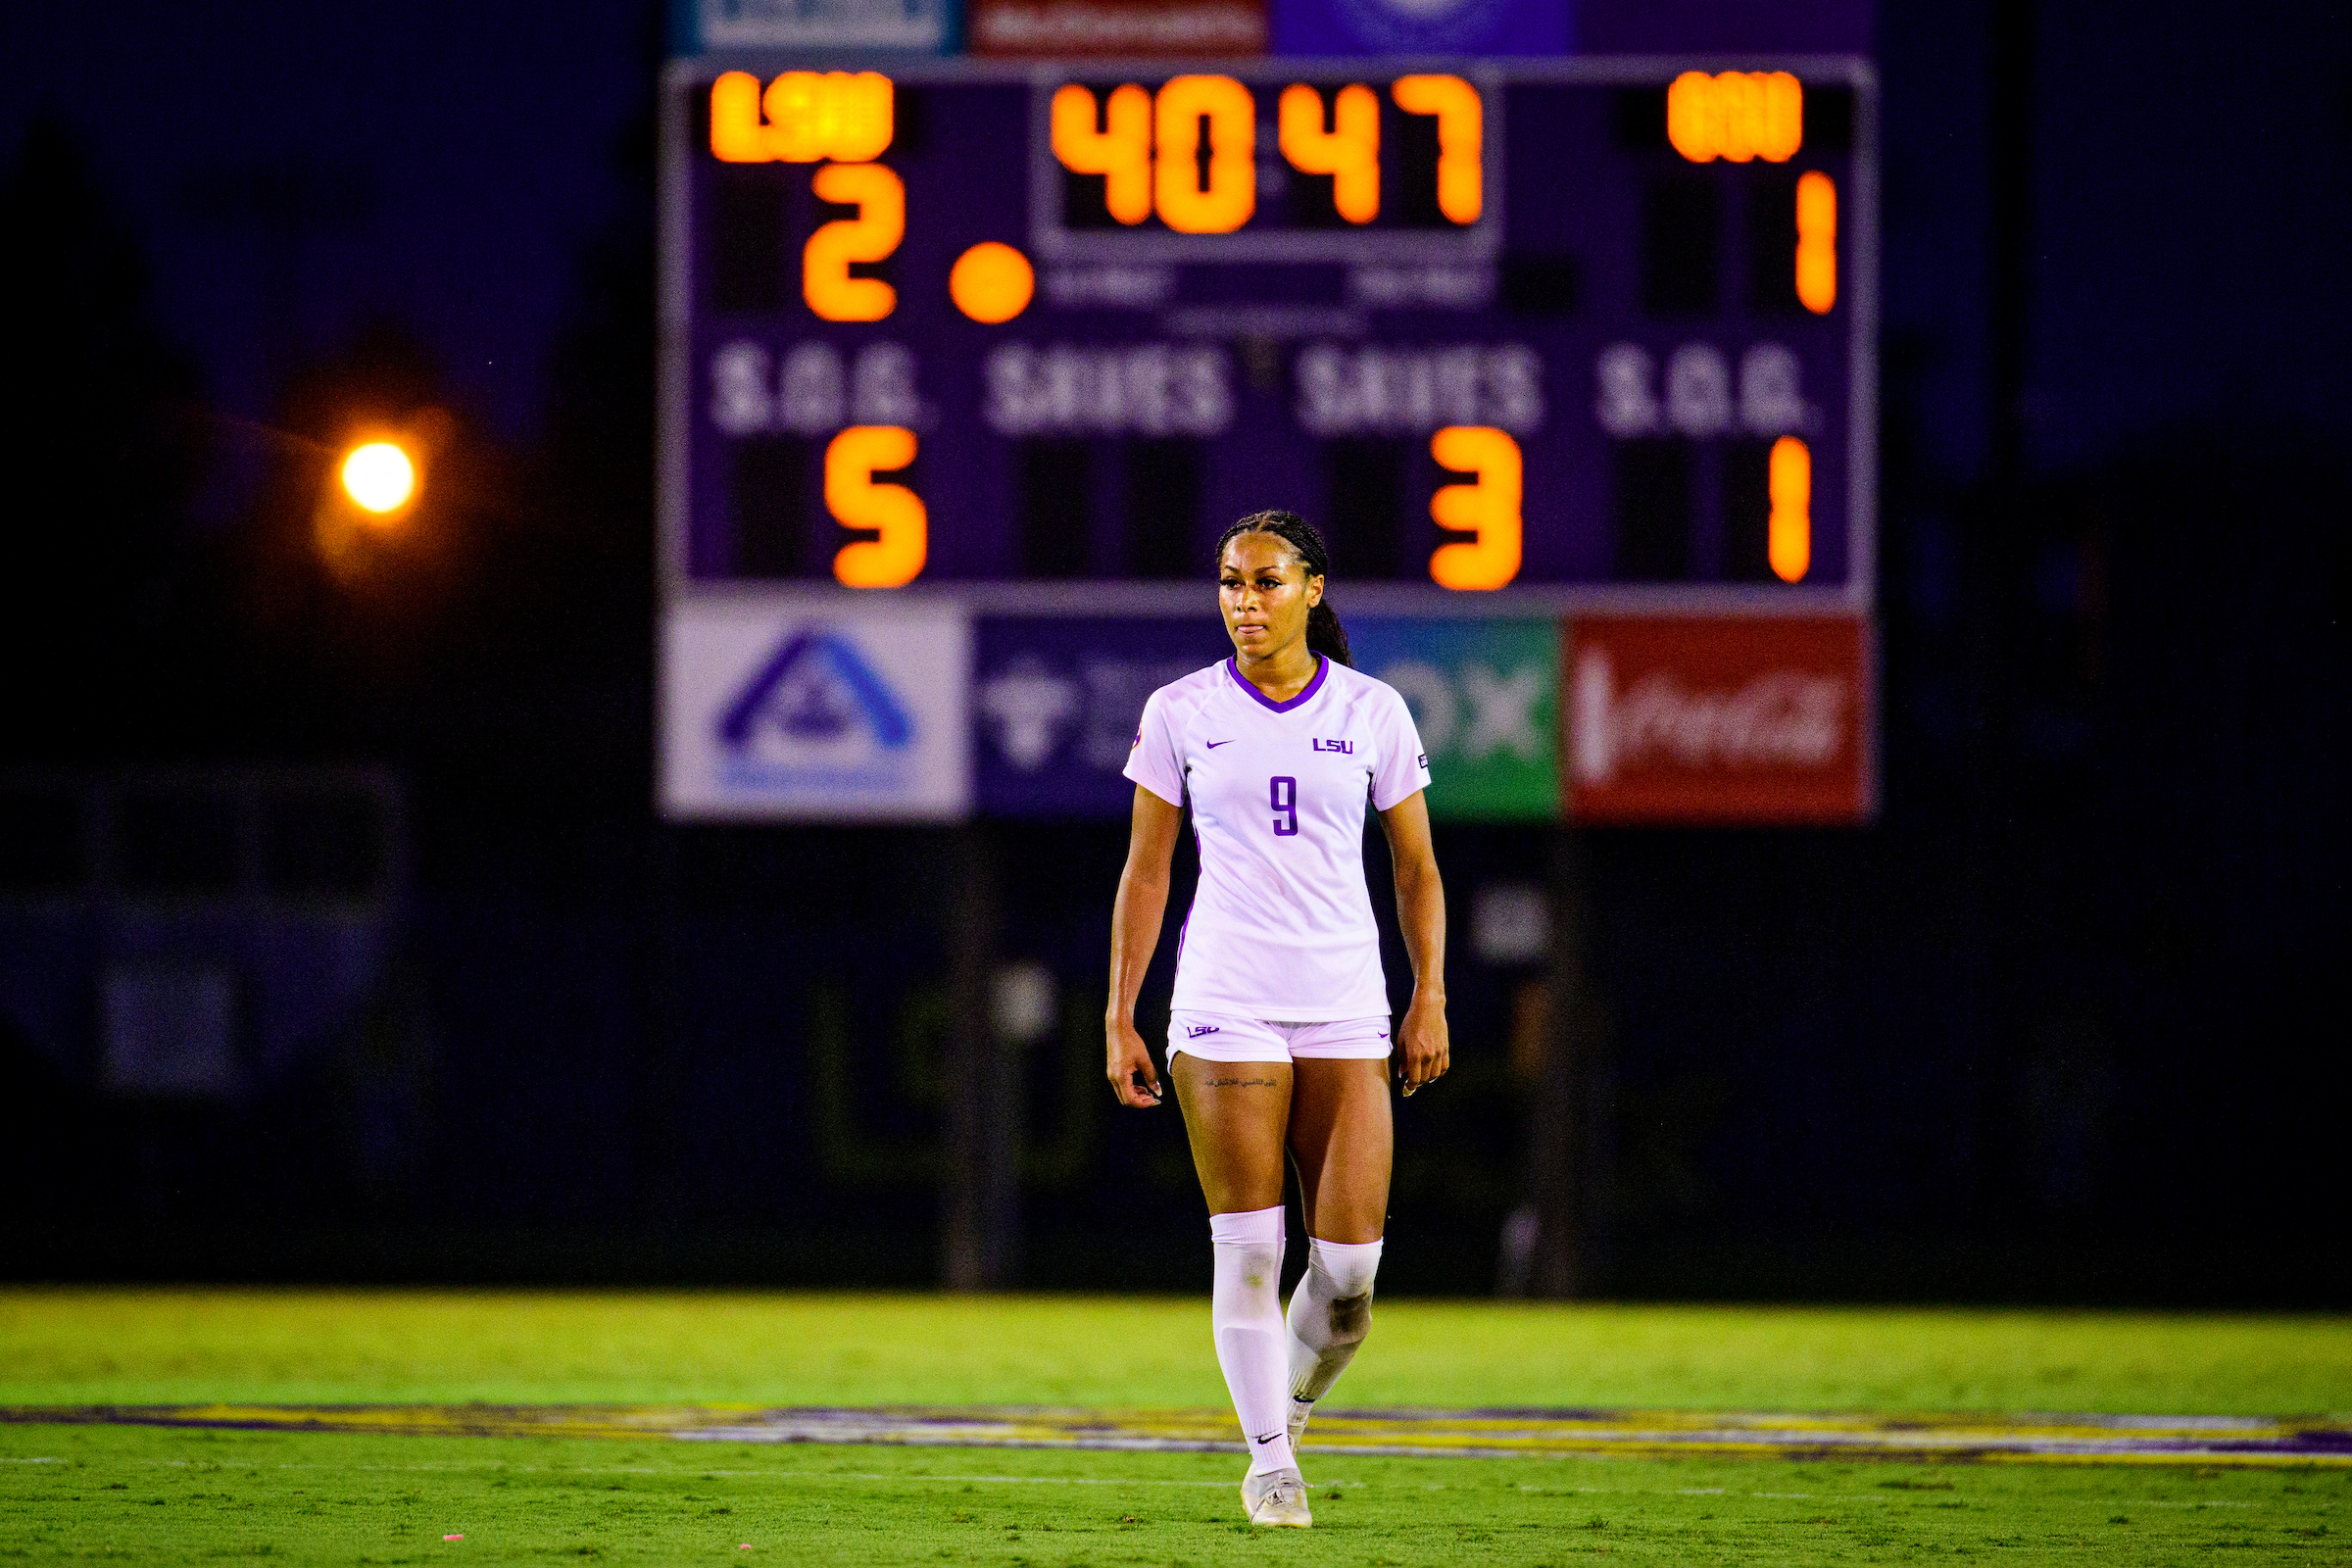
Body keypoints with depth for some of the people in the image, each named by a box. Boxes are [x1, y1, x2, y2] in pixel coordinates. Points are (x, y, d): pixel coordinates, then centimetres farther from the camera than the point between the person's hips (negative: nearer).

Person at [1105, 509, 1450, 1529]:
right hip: (1224, 1011, -1)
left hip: (1347, 1013, 1)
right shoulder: (1180, 714, 4)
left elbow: (1417, 871, 12)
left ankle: (1293, 1396, 23)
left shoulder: (1372, 712, 5)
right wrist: (1119, 1020, 3)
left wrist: (1430, 998, 2)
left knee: (1350, 1261, -5)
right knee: (1248, 1248, -7)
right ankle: (1269, 1458, 4)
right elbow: (1145, 873, 7)